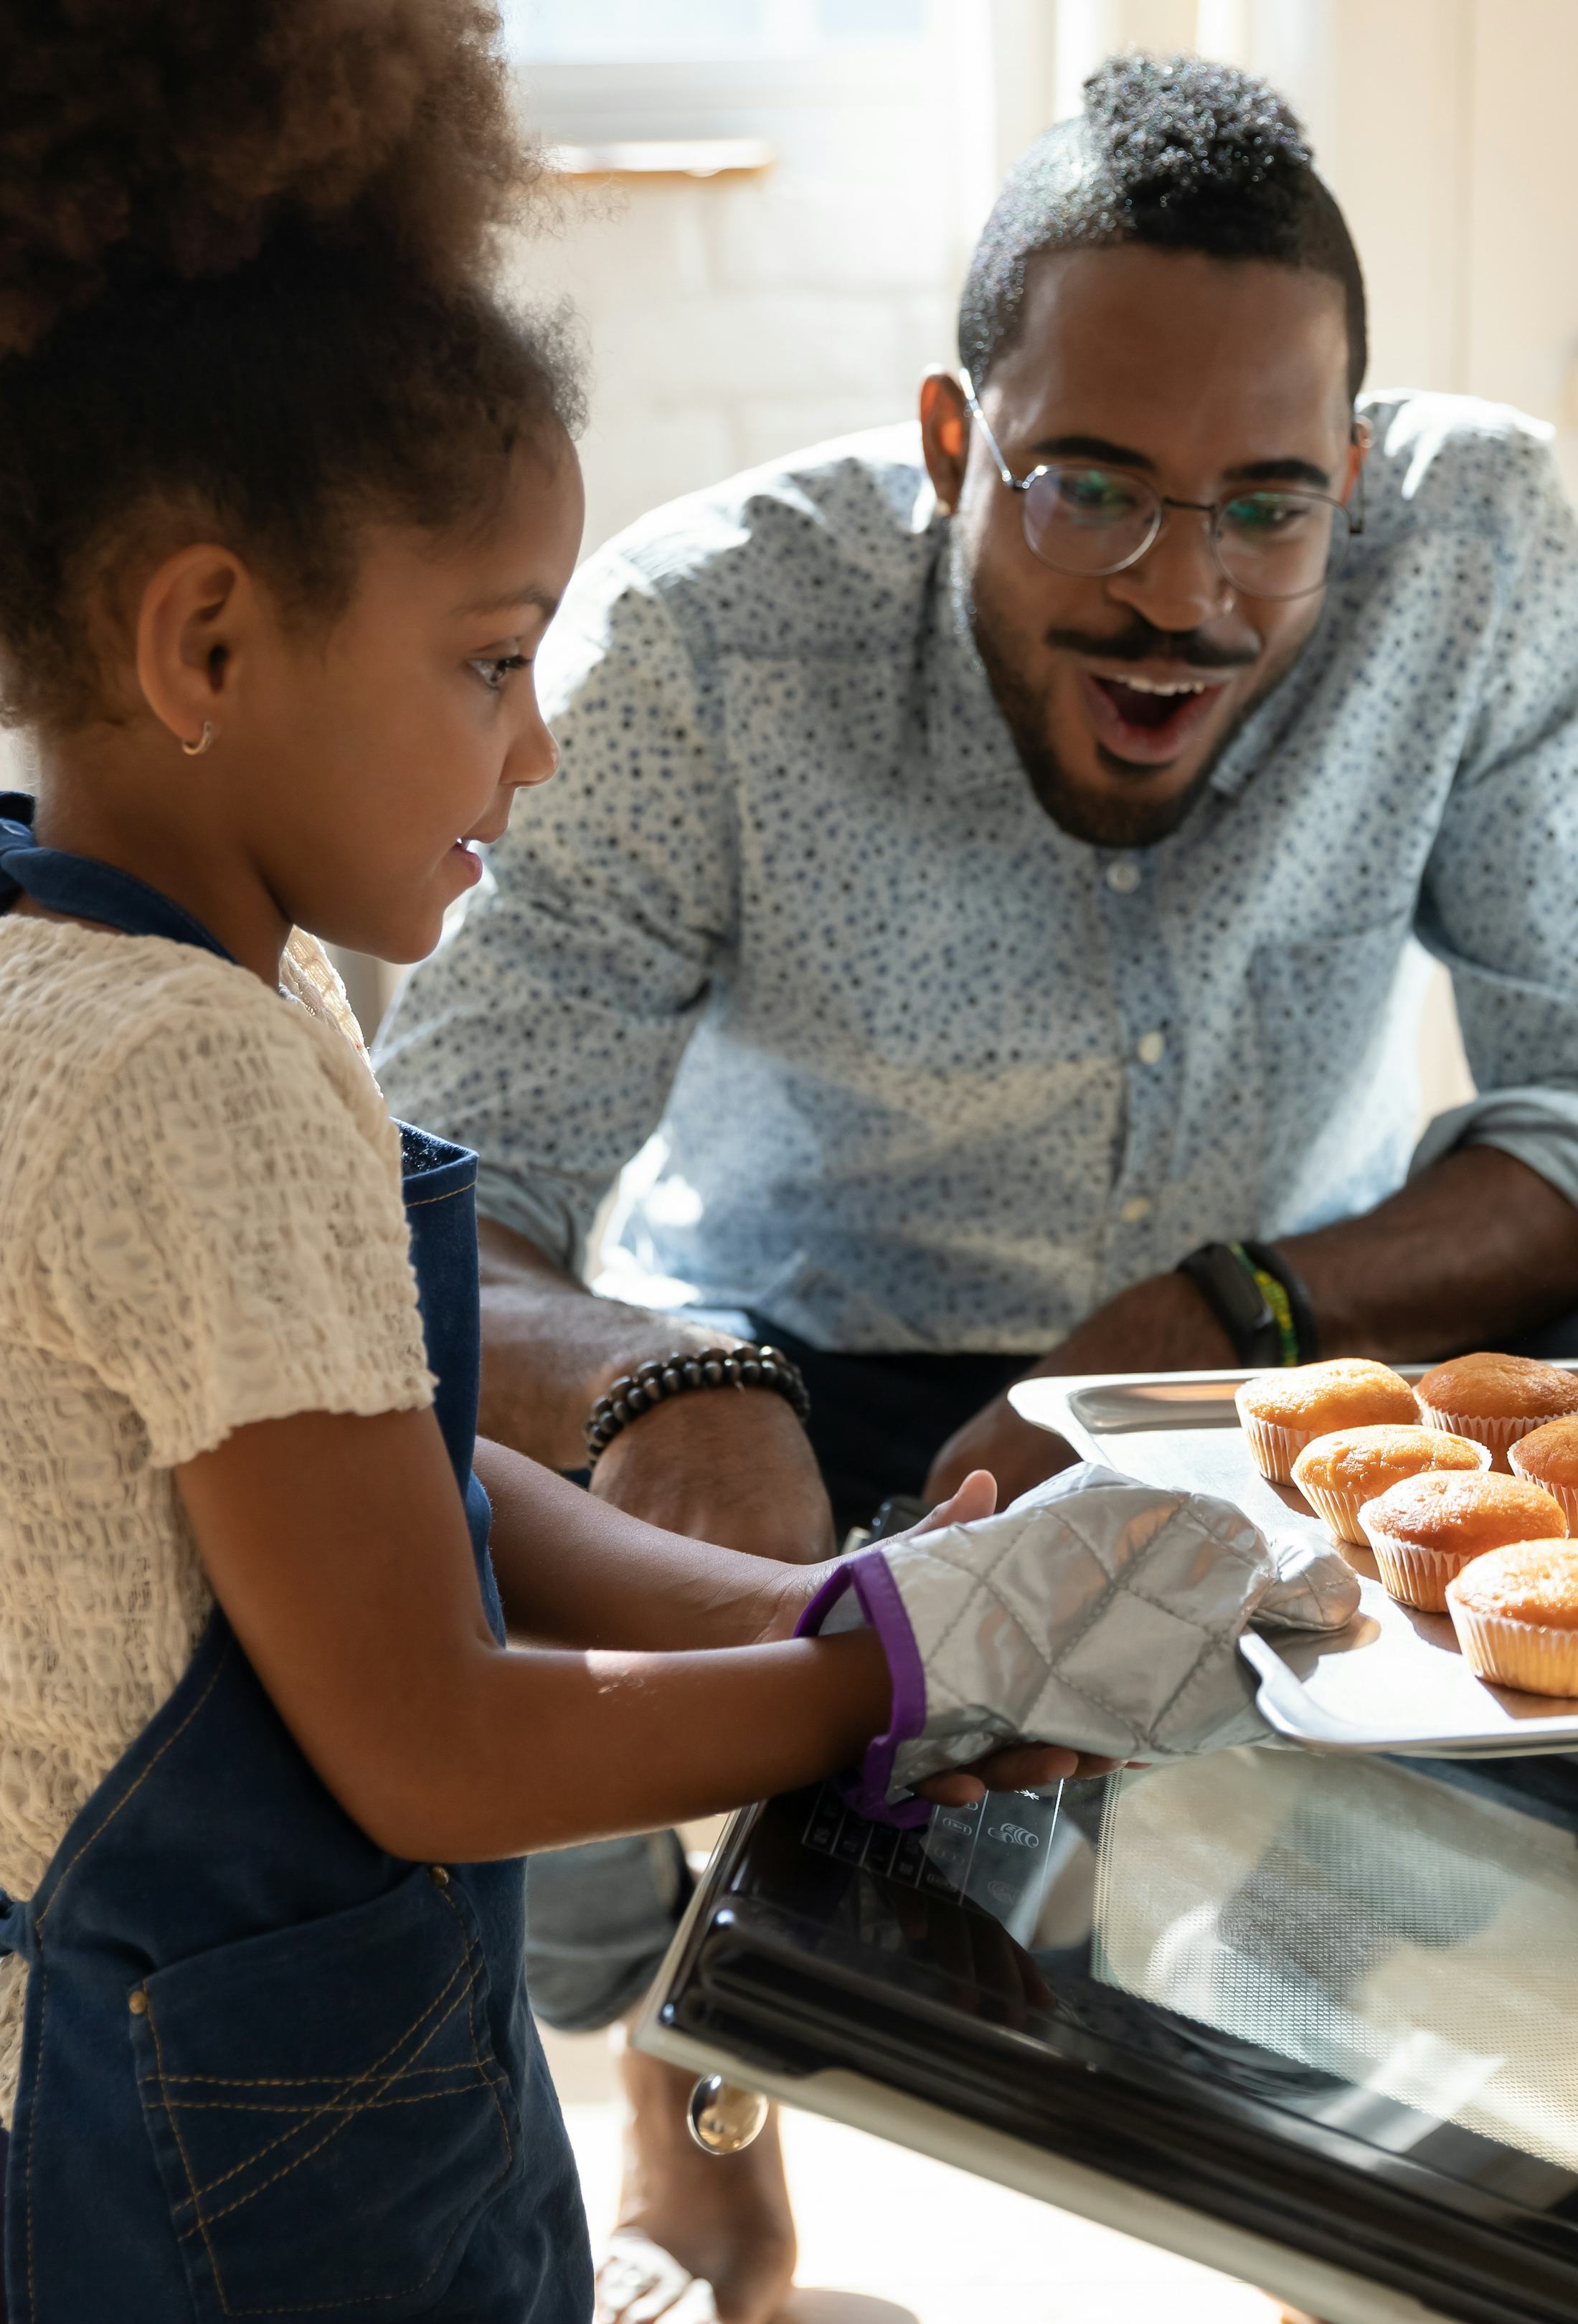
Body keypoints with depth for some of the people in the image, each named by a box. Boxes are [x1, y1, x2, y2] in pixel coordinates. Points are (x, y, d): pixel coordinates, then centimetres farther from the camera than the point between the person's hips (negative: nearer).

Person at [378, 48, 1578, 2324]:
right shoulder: (704, 640, -25)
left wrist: (1218, 1325, -32)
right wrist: (650, 1384, -48)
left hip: (1295, 1344, 2)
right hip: (805, 1384, -1)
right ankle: (692, 2077, 11)